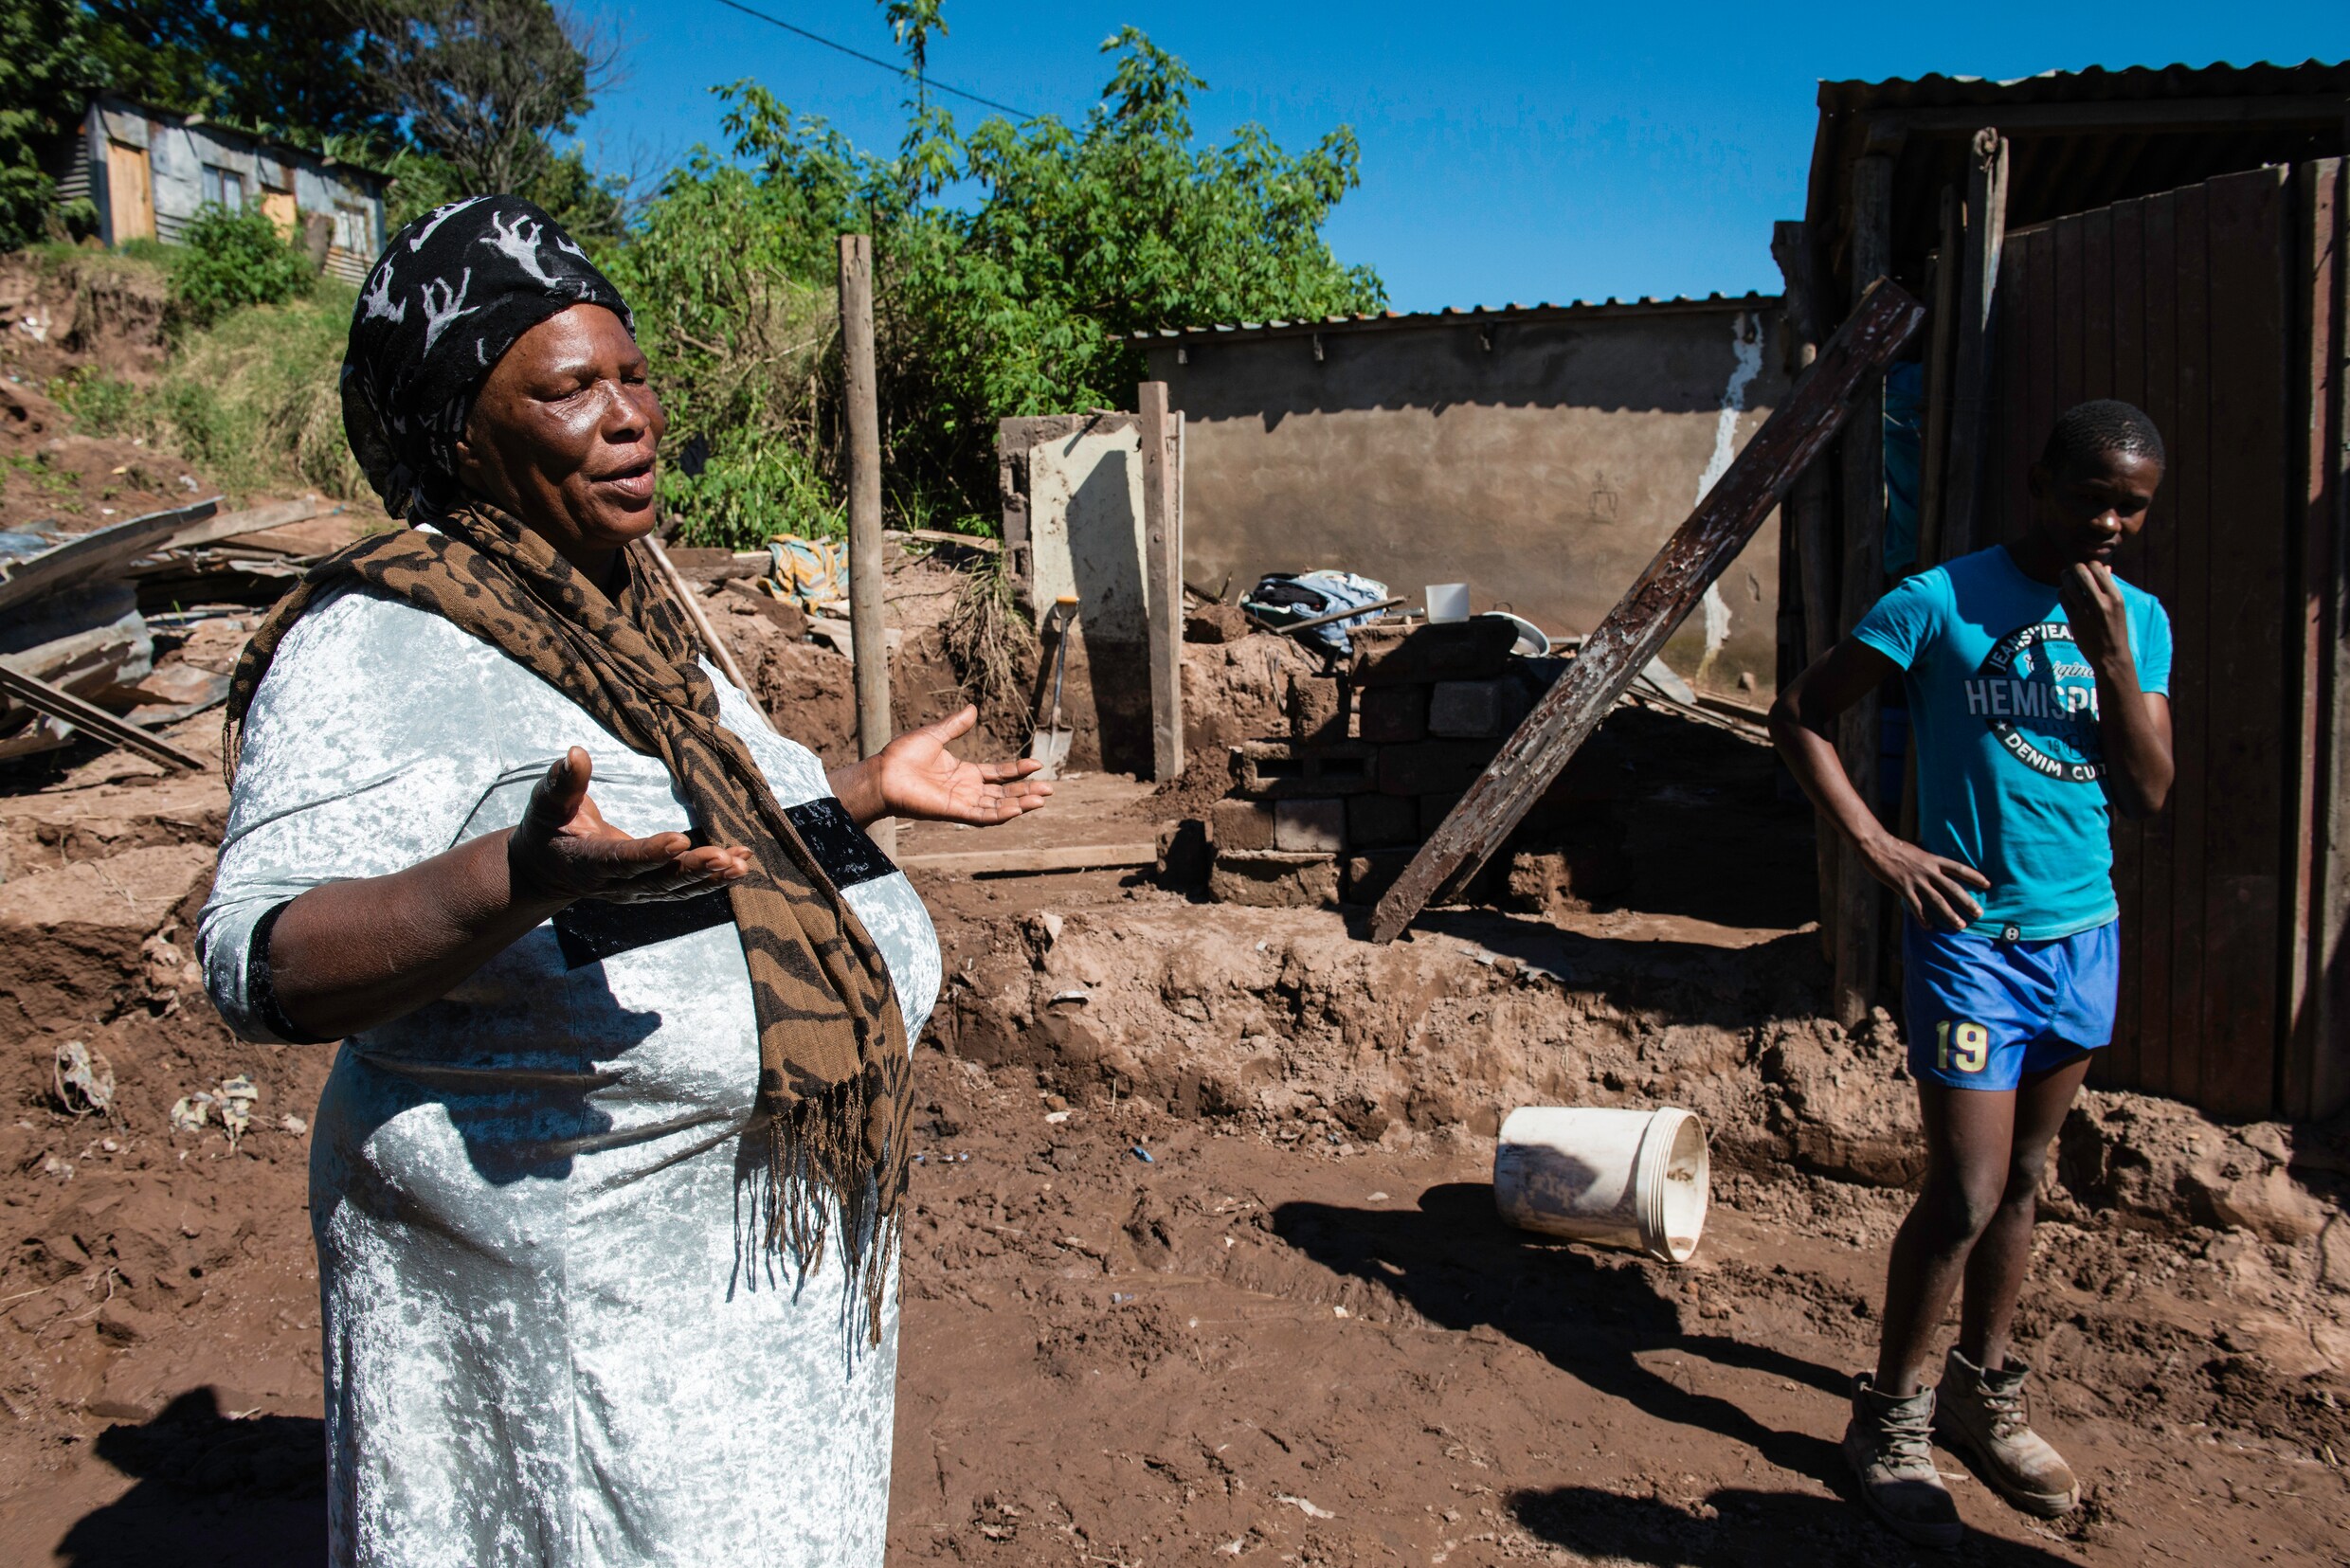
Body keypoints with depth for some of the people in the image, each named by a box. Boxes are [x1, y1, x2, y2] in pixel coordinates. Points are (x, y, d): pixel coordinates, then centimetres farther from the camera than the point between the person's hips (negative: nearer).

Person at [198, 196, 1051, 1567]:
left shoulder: (621, 597, 10)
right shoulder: (375, 646, -18)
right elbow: (265, 967, -28)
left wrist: (867, 789, 15)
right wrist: (520, 877, -43)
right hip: (579, 1273, -8)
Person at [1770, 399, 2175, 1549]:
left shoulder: (2139, 621, 6)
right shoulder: (1944, 603, -11)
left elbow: (2148, 795, 1)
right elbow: (1798, 716, -8)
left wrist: (2110, 656, -11)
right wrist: (1873, 844, -15)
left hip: (2084, 934, 6)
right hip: (1972, 932, -6)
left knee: (2022, 1178, 16)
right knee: (1966, 1195, -6)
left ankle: (1981, 1393, 33)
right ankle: (1889, 1418, 13)